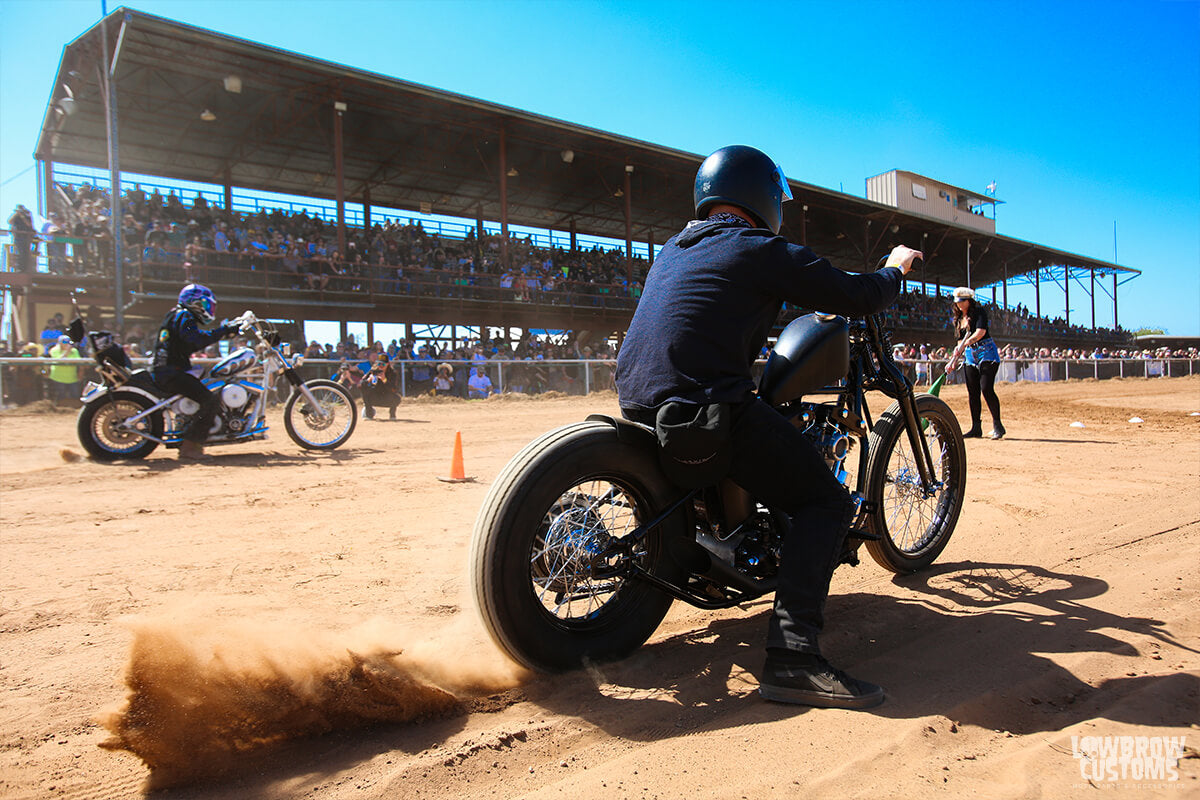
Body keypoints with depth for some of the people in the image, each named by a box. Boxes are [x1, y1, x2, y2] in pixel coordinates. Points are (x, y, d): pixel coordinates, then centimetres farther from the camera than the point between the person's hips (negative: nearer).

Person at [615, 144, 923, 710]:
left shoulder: (674, 249, 22)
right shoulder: (764, 251, -2)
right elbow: (857, 296, 0)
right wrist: (896, 268, 23)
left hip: (636, 401, 9)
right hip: (706, 407, -9)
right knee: (825, 502, -2)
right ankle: (793, 656, -14)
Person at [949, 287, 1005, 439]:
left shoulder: (979, 311, -5)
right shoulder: (958, 319, 15)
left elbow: (981, 332, -20)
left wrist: (965, 344, -30)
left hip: (986, 353, -7)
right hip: (969, 356, 7)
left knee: (986, 389, -16)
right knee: (972, 392, 3)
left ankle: (997, 425, -7)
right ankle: (976, 428, 8)